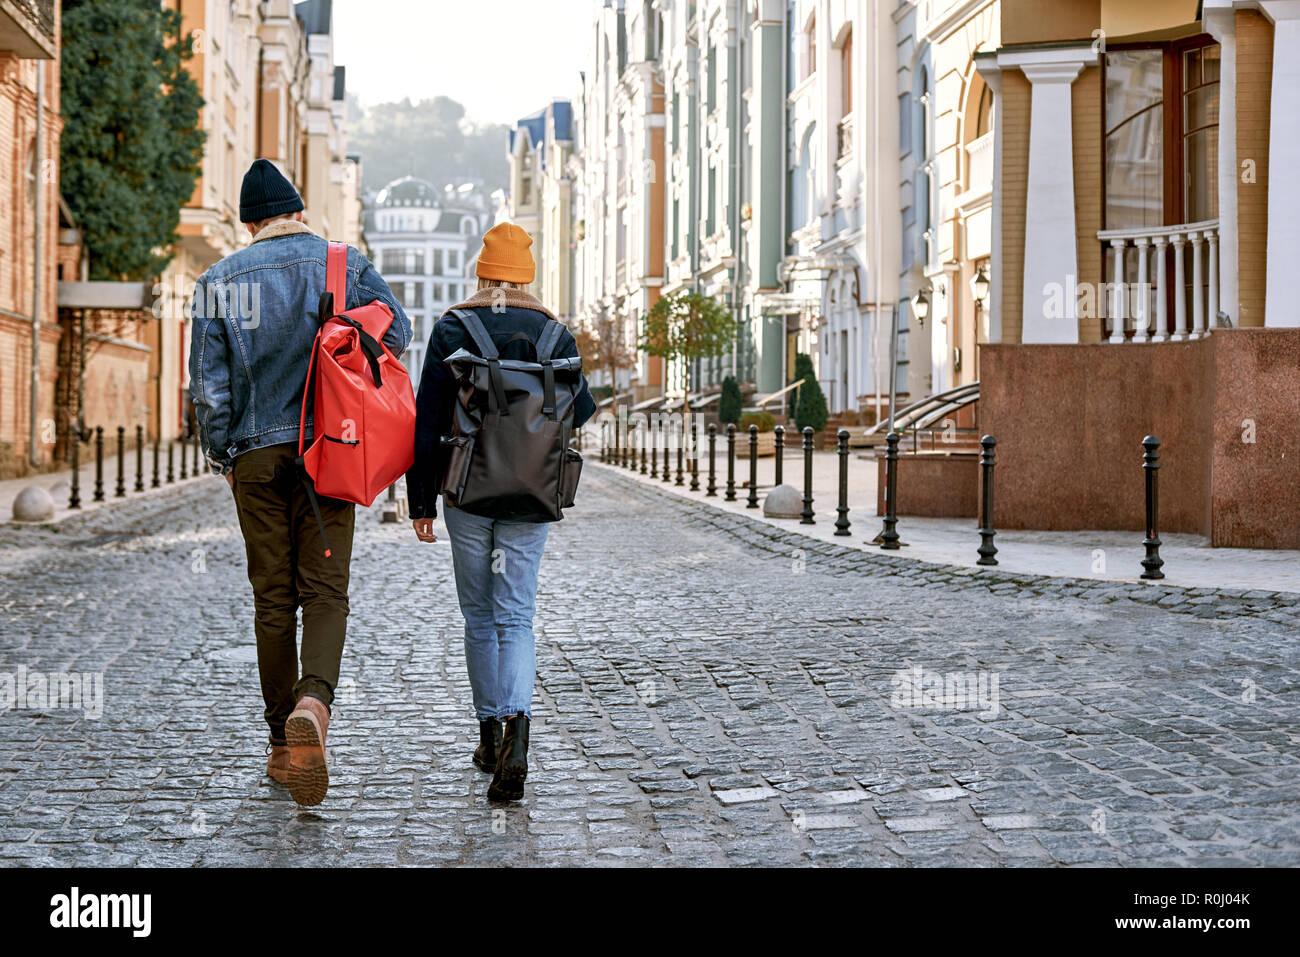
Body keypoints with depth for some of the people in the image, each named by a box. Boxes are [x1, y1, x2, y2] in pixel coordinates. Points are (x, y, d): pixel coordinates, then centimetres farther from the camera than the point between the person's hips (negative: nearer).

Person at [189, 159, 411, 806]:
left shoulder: (221, 280, 2)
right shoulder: (345, 263, 2)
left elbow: (208, 379, -2)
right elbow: (396, 333, -5)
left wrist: (219, 455, 9)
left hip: (256, 455, 1)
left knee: (273, 598, 8)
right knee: (325, 590, 0)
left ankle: (282, 741, 12)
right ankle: (313, 701, -26)